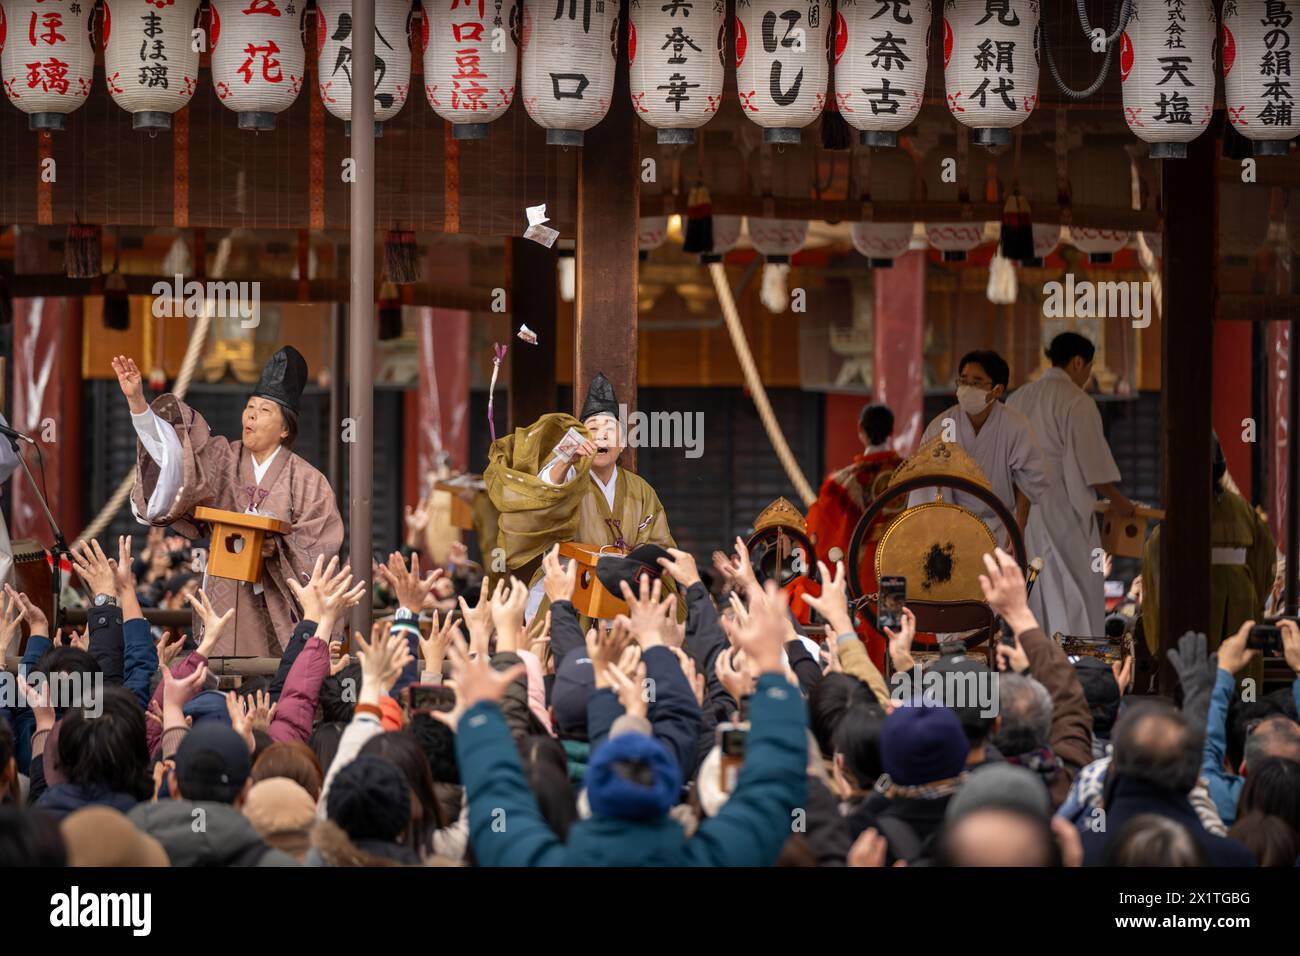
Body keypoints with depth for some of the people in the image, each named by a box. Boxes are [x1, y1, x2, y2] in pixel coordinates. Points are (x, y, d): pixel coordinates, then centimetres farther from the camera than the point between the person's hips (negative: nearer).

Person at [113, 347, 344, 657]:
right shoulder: (224, 461, 4)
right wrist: (136, 400, -20)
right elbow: (170, 444, -7)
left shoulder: (305, 480, -2)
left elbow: (321, 540, -5)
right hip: (225, 595, 2)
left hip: (274, 605, -2)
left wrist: (279, 547, -23)